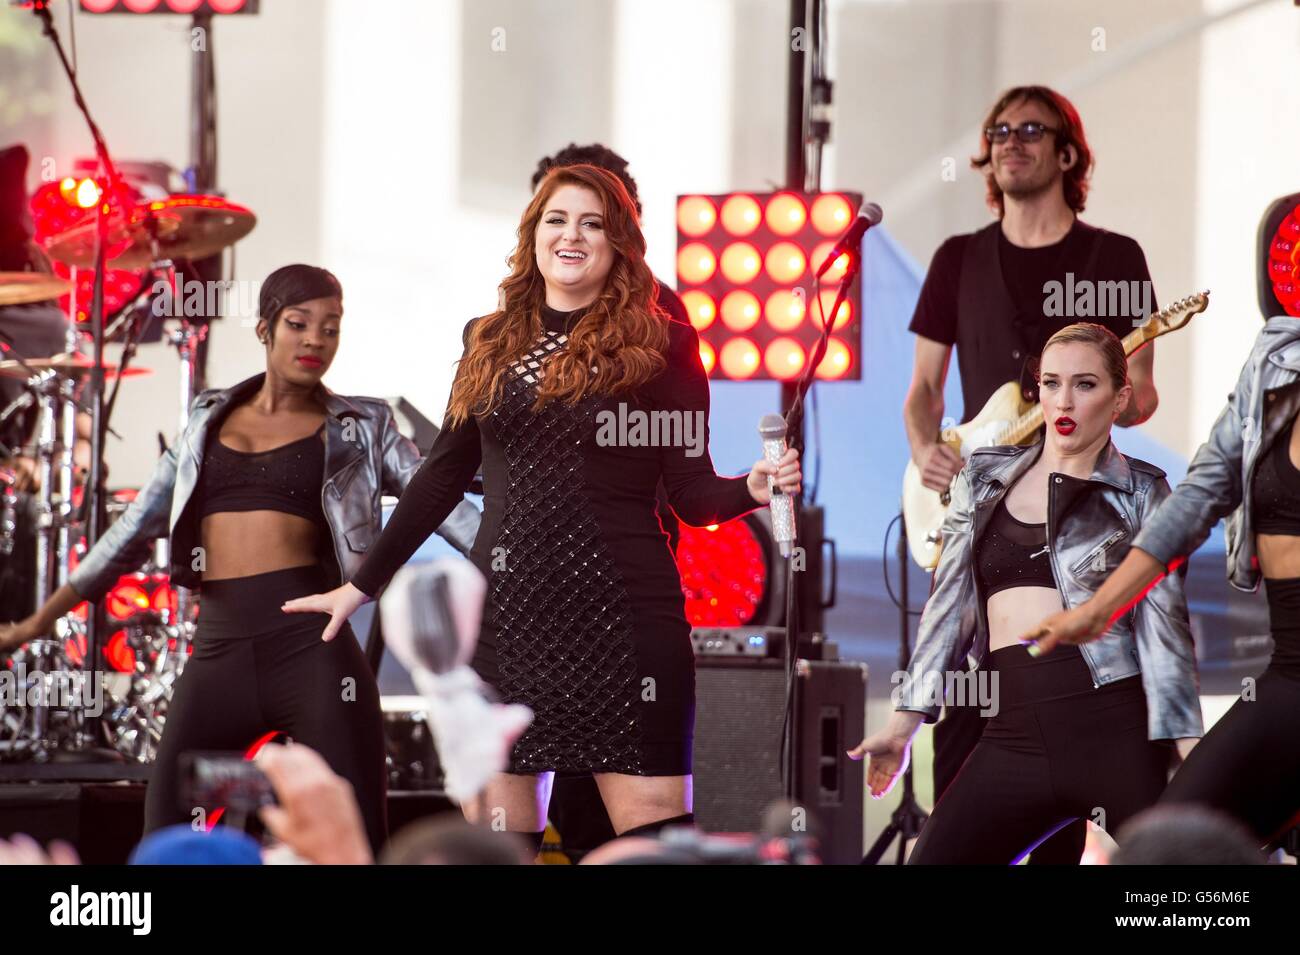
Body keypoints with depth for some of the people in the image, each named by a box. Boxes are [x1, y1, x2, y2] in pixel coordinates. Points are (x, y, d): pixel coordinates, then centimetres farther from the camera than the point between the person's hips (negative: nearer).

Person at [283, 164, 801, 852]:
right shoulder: (490, 344, 13)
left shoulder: (660, 348, 1)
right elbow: (443, 476, 20)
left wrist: (753, 489, -20)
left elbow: (692, 494, 1)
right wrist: (361, 585, 21)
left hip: (621, 611, -4)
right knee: (493, 831, 2)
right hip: (507, 614, 4)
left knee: (653, 826, -9)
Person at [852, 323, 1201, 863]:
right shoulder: (984, 479, 15)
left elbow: (1163, 623, 0)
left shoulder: (1140, 493, 6)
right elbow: (948, 606, 16)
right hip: (1014, 733, 3)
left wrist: (1190, 748, -9)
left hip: (1111, 726, -3)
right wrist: (903, 725, 11)